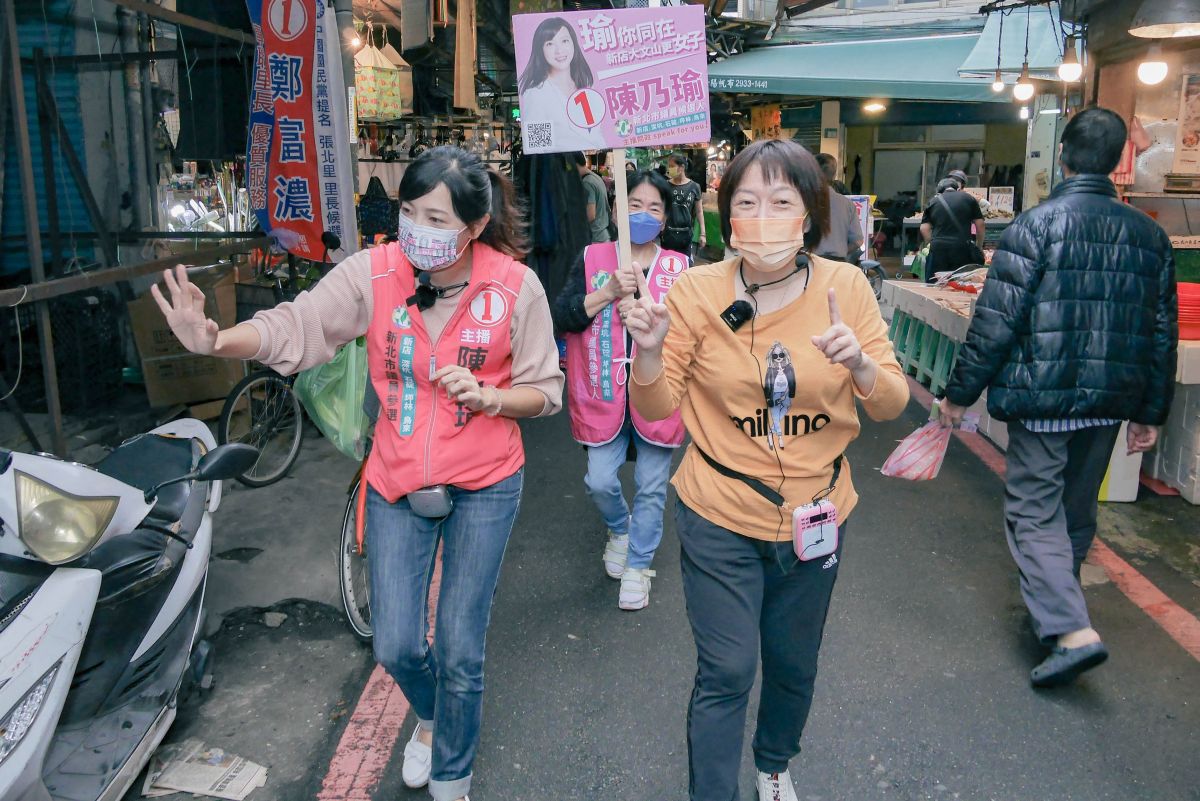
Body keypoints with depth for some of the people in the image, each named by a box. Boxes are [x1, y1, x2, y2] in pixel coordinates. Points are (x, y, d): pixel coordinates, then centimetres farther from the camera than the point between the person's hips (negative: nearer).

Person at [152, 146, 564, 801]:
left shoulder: (515, 287, -14)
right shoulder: (374, 273, -11)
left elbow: (546, 390, -5)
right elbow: (293, 328, -19)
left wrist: (490, 397, -25)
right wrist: (215, 341, -38)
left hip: (483, 487, -2)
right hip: (397, 482, 2)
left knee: (459, 651, 6)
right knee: (395, 647, 8)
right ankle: (430, 716, 47)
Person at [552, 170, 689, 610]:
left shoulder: (679, 267, 2)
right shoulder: (593, 259, 2)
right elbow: (561, 317, -9)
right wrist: (608, 293, -20)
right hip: (604, 393, 0)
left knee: (652, 487, 8)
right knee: (600, 482, 2)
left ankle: (638, 566, 28)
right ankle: (619, 529, 36)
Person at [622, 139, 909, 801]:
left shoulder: (845, 287, -7)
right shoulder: (697, 292, -12)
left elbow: (892, 405, -4)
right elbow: (657, 408, -7)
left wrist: (859, 362, -25)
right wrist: (649, 350, -27)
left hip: (815, 516, 3)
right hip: (719, 520, -2)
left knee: (794, 664, 22)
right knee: (726, 672, 3)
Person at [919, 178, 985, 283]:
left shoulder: (934, 201, 13)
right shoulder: (968, 198, 11)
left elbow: (924, 228, 5)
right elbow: (980, 224, 9)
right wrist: (979, 247, 19)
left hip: (938, 248, 1)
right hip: (962, 248, -1)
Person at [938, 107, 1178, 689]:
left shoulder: (1036, 225, -12)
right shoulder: (1149, 233, 6)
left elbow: (996, 321, -15)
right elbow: (1162, 332, 9)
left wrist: (960, 393, -7)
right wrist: (1150, 412, 17)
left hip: (1042, 397, -6)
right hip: (1110, 401, 6)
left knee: (1035, 512, 1)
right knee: (1078, 511, 19)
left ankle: (1072, 630, -11)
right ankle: (1053, 604, 36)